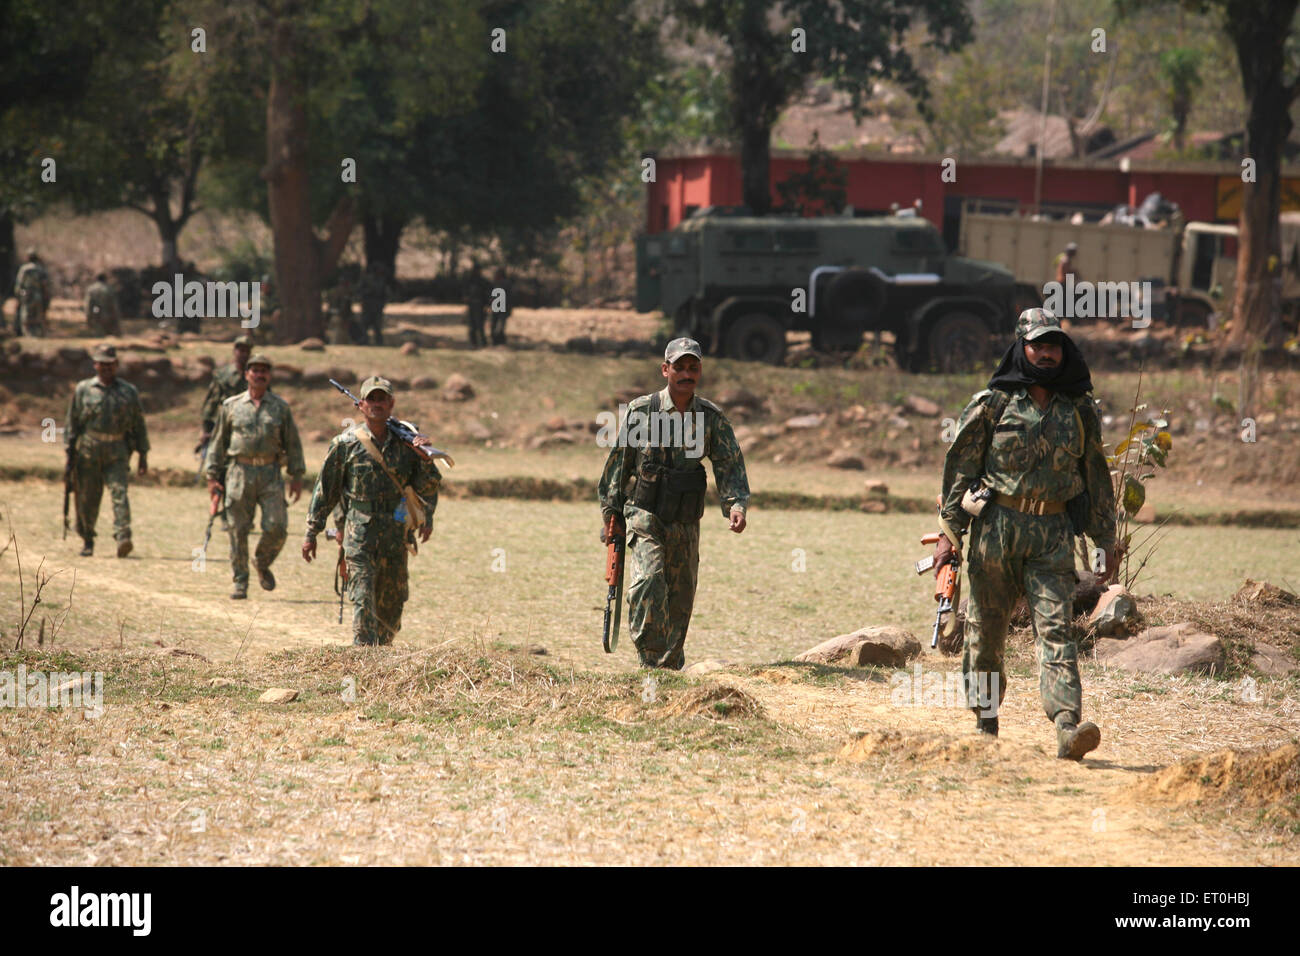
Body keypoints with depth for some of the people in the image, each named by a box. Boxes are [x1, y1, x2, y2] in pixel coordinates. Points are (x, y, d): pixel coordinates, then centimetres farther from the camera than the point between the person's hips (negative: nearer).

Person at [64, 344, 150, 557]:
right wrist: (70, 451, 2)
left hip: (117, 452, 0)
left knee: (119, 491, -15)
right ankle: (87, 541, 16)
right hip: (88, 451, 0)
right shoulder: (83, 390, 8)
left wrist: (143, 454, 9)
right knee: (87, 498, 3)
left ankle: (123, 537, -25)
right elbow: (72, 422, 8)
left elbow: (139, 425, 13)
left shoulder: (129, 392, 10)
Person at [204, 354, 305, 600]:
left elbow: (293, 443, 12)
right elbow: (218, 442, 11)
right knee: (238, 529, -1)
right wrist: (212, 476, 6)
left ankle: (263, 564, 19)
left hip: (270, 473, 0)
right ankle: (240, 582, 8)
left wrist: (297, 476, 6)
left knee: (277, 527, -9)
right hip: (239, 473, 0)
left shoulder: (281, 407, 9)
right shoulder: (231, 406, 8)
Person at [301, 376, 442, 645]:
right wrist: (312, 533, 3)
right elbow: (325, 490, 4)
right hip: (361, 534, -3)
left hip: (396, 533, 3)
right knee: (363, 603, -11)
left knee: (392, 605, 11)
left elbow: (428, 485, 8)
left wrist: (425, 457, -11)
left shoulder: (406, 443, 7)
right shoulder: (345, 444, 0)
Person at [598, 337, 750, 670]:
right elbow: (619, 461, 3)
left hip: (686, 526, 3)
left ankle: (671, 667, 22)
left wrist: (736, 504, -18)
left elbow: (730, 465, -1)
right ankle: (650, 660, -21)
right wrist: (611, 510, 3)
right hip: (644, 517, -3)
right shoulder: (641, 410, -4)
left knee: (681, 599, 8)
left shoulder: (712, 418, 1)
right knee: (648, 581, -23)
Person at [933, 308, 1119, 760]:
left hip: (1053, 535, 1)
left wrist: (1106, 539, 16)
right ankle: (985, 720, 21)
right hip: (996, 525, -1)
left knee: (1056, 629, -11)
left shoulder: (1079, 411, 10)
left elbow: (1096, 476, 17)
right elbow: (960, 467, 2)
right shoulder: (992, 404, 1)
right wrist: (949, 531, -2)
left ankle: (1068, 728, -22)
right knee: (986, 630, 6)